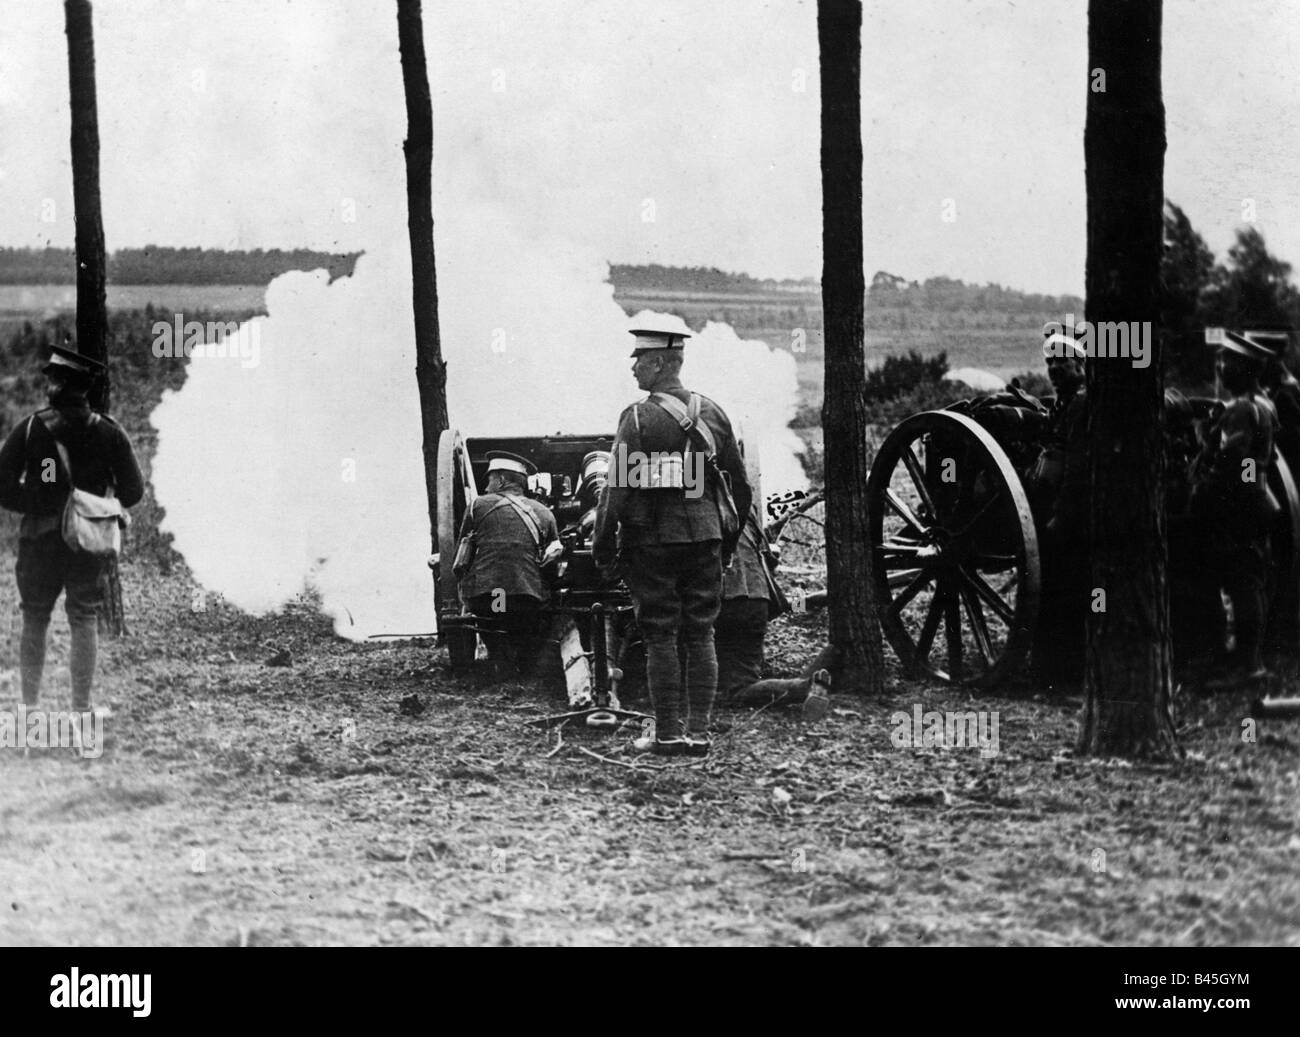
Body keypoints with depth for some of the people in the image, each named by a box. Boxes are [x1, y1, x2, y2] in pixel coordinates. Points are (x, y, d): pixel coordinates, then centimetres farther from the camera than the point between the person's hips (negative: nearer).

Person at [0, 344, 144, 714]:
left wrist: (35, 505, 8)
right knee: (84, 621, 7)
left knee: (34, 621, 11)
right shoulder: (108, 432, -4)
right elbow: (133, 492, -2)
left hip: (39, 537, -1)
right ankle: (82, 707, 6)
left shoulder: (30, 429, -7)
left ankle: (30, 705, 13)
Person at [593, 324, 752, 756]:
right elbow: (740, 486, 12)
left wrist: (603, 548, -6)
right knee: (700, 636, 8)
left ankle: (669, 734, 2)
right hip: (704, 539, 5)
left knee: (660, 637, 0)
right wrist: (729, 539, 21)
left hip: (653, 540, -5)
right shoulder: (712, 413, 7)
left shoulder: (639, 418, -11)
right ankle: (698, 732, 10)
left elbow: (618, 489, -13)